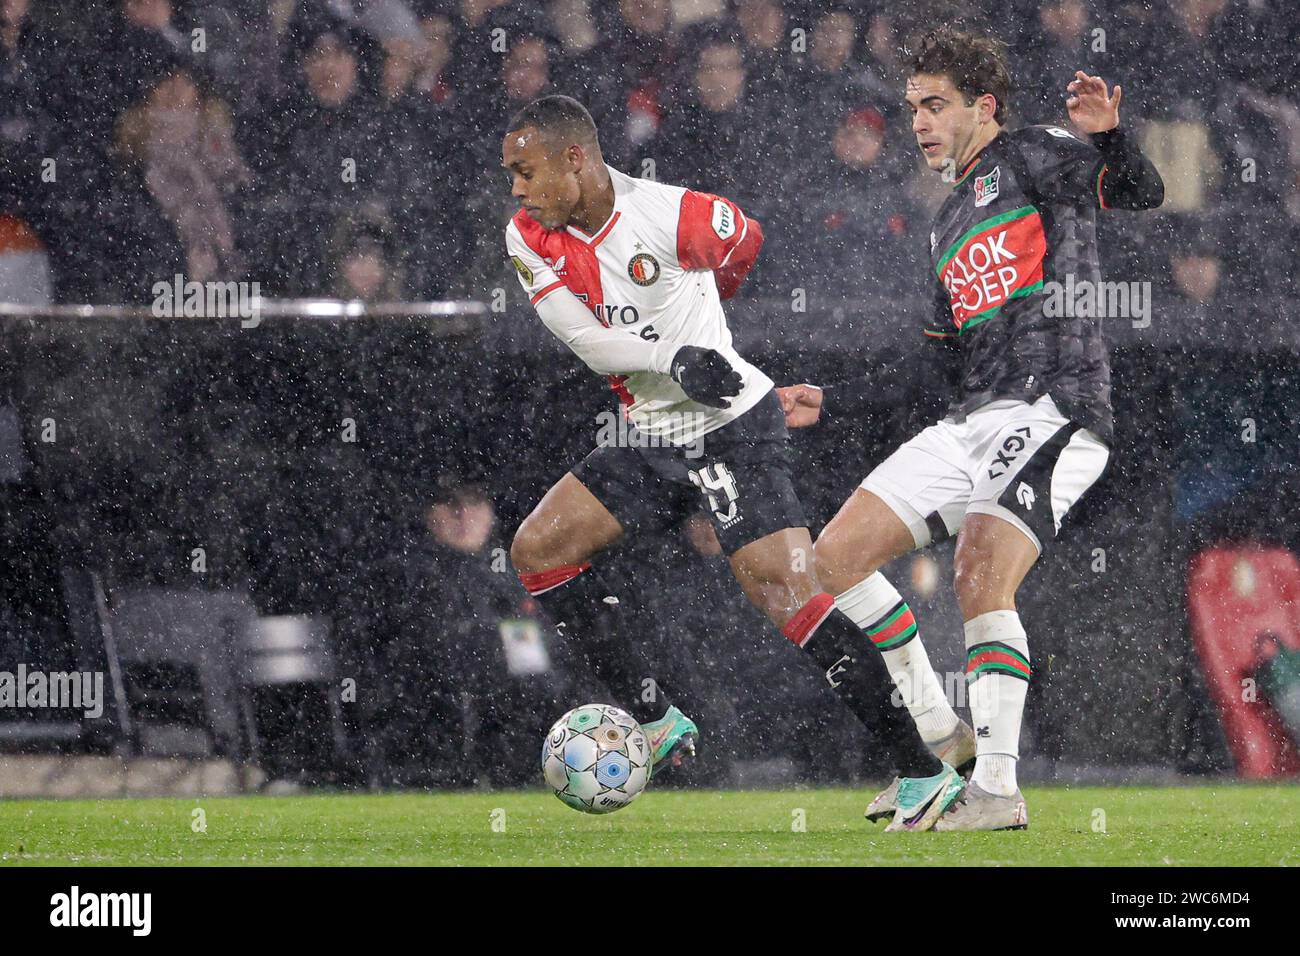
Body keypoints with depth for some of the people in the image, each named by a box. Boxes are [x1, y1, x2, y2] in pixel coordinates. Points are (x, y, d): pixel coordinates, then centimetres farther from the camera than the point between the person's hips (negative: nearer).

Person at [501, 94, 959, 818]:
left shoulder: (677, 216, -18)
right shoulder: (531, 240, -2)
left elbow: (747, 249, 4)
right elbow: (586, 340, -11)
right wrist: (671, 356, -29)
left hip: (734, 428, -7)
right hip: (648, 441, 7)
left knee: (790, 596, -19)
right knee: (537, 551, -1)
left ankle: (926, 772, -17)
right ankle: (659, 723, 5)